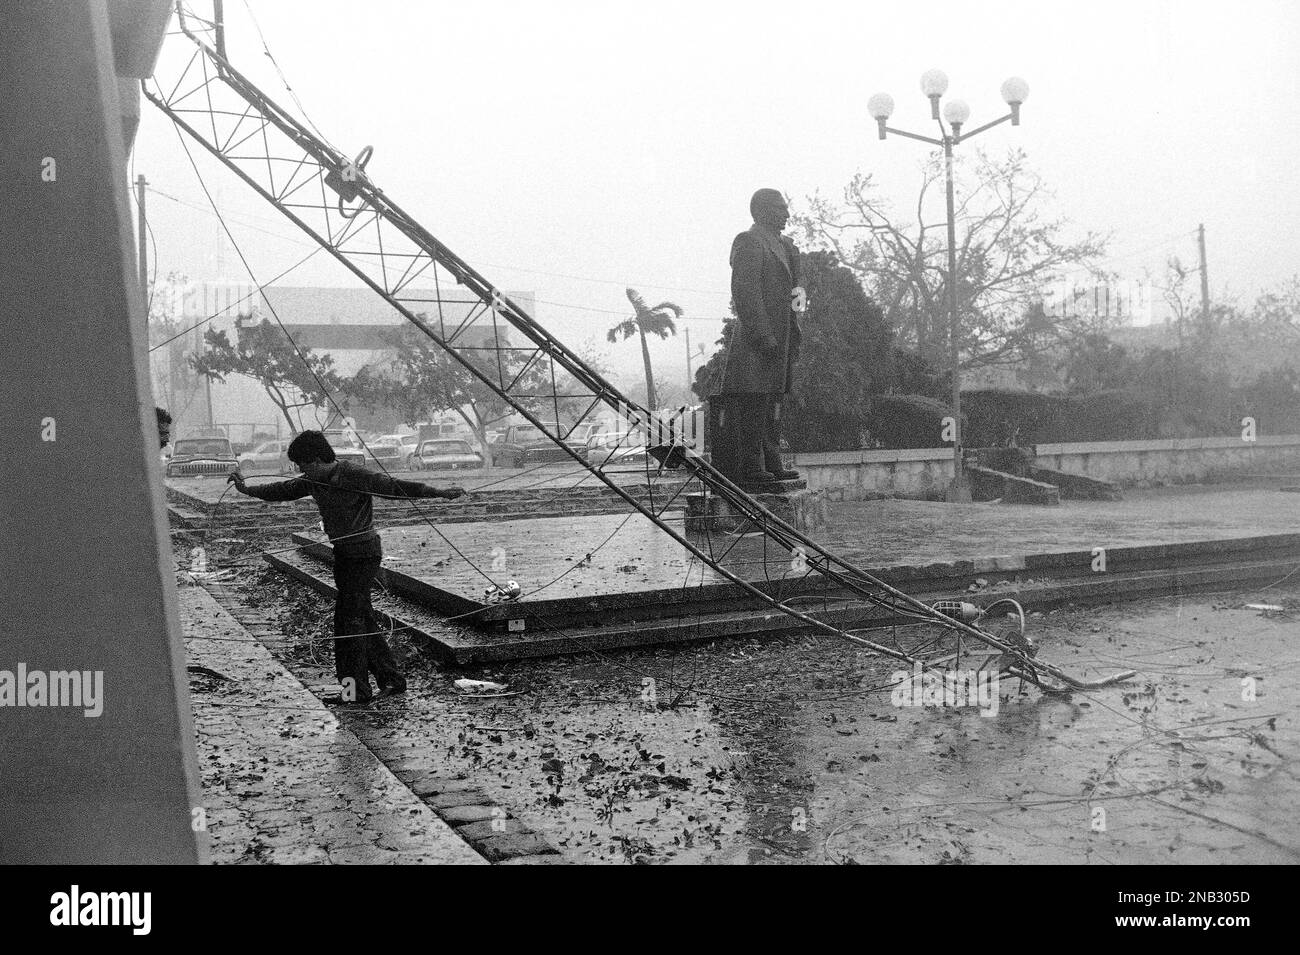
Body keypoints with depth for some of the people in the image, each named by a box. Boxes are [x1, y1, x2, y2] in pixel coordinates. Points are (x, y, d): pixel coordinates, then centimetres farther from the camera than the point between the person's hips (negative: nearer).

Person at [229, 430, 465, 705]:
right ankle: (392, 679, 19)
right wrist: (247, 490, 17)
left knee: (349, 618, -9)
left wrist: (439, 493, -25)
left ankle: (354, 690, -3)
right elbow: (283, 490, 18)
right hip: (342, 553, 8)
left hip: (364, 553, -8)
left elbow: (394, 486, -20)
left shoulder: (354, 476, -18)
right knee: (362, 618, 11)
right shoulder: (314, 482, 6)